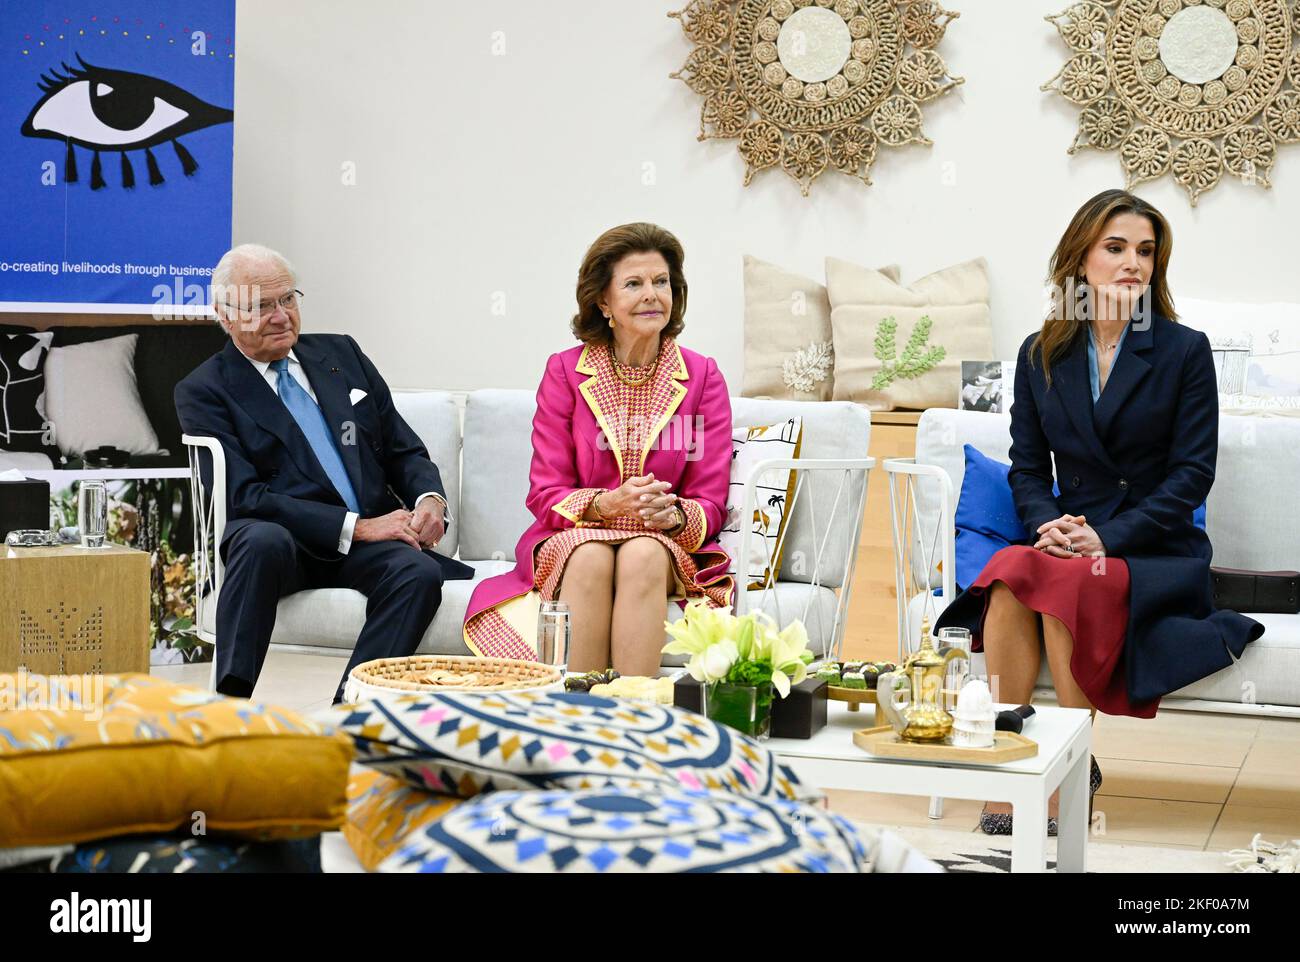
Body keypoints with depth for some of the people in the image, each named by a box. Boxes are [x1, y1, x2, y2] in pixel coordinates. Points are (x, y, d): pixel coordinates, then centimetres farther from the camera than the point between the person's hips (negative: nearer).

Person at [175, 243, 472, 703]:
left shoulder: (341, 354, 19)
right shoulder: (203, 391, 4)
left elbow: (405, 450, 20)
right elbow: (244, 497, -8)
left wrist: (429, 498, -5)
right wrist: (357, 526, -15)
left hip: (369, 540, 4)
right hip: (286, 542, -3)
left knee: (420, 572, -30)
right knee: (263, 539, -38)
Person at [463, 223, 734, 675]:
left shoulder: (702, 377, 3)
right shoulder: (565, 372, 2)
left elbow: (711, 504, 1)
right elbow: (546, 493, -2)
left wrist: (673, 513, -23)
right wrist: (606, 504, -22)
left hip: (671, 547, 0)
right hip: (570, 541, 0)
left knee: (643, 556, -34)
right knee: (591, 558, -34)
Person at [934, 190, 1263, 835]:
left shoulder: (1185, 351, 1)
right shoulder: (1041, 356, 11)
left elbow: (1193, 472, -4)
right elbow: (1027, 467, 11)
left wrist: (1108, 538, -15)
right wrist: (1050, 525, -11)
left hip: (1157, 553, -3)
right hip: (1071, 539, 3)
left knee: (1065, 586, -35)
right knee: (1010, 575, -32)